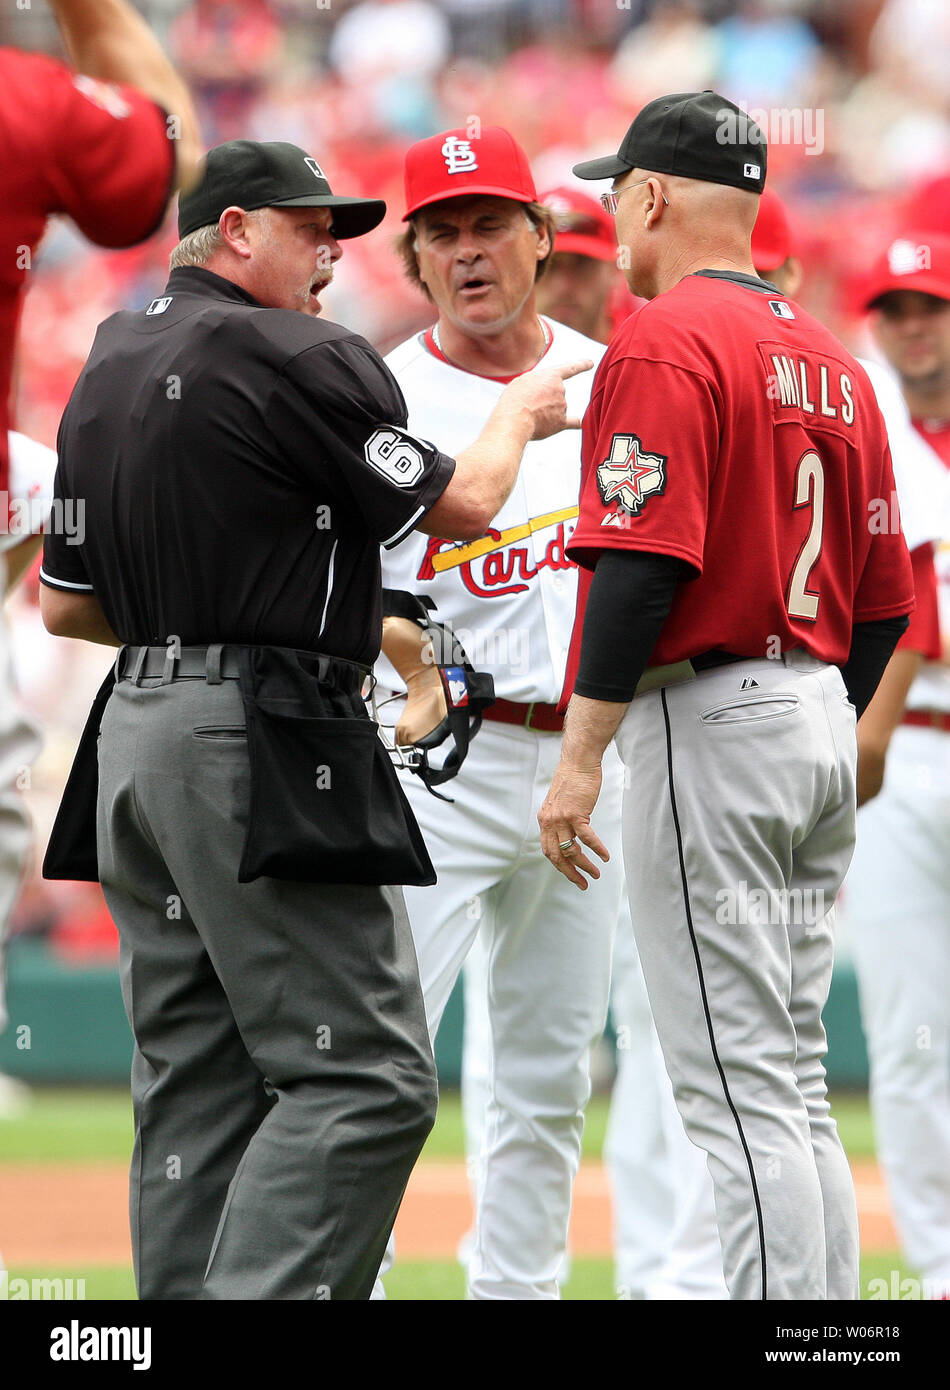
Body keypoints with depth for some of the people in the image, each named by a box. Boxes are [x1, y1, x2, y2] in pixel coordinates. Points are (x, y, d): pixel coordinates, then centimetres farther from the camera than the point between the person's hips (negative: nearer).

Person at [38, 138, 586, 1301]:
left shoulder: (104, 368, 16)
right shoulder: (295, 359, -10)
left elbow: (65, 606, 19)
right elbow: (460, 507, -5)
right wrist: (517, 417, 14)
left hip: (137, 728, 9)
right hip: (262, 747, -9)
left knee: (195, 1083, 10)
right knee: (361, 1075, -10)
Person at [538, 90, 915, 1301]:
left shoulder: (665, 343, -11)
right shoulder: (832, 360, 16)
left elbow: (643, 563, -21)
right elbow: (883, 599, 17)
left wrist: (582, 758, -19)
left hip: (707, 720, -9)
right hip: (820, 723, 9)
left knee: (740, 1090, -9)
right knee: (792, 1087, 12)